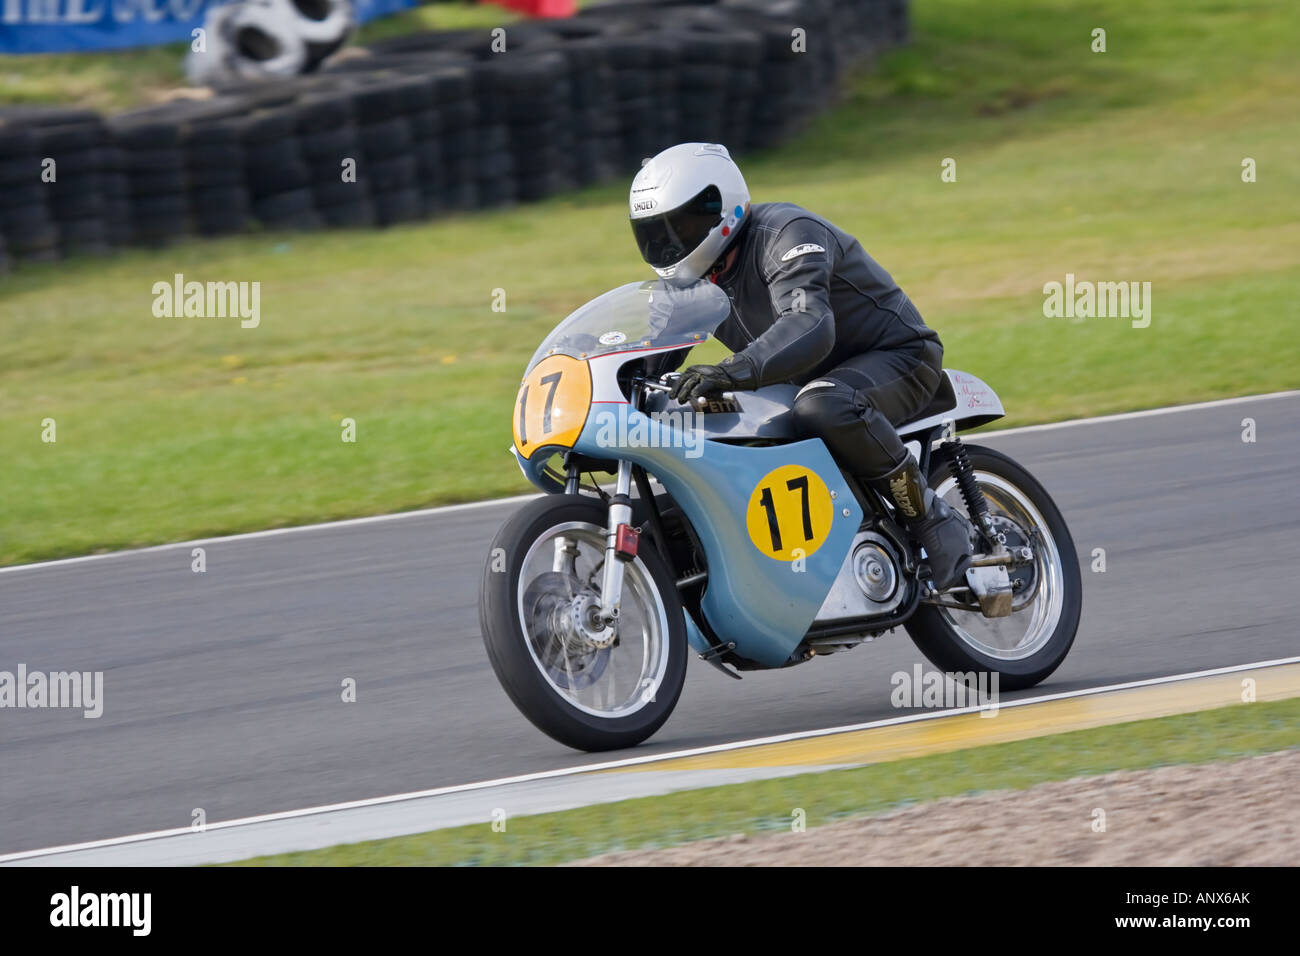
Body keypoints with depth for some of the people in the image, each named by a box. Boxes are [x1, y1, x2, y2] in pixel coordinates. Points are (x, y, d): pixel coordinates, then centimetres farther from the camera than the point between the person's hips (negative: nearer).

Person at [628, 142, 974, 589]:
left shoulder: (784, 233, -25)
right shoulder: (695, 278, 3)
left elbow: (810, 327, -42)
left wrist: (733, 372, -58)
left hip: (898, 356, -9)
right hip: (812, 378, 9)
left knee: (820, 407, -41)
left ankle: (930, 515, -26)